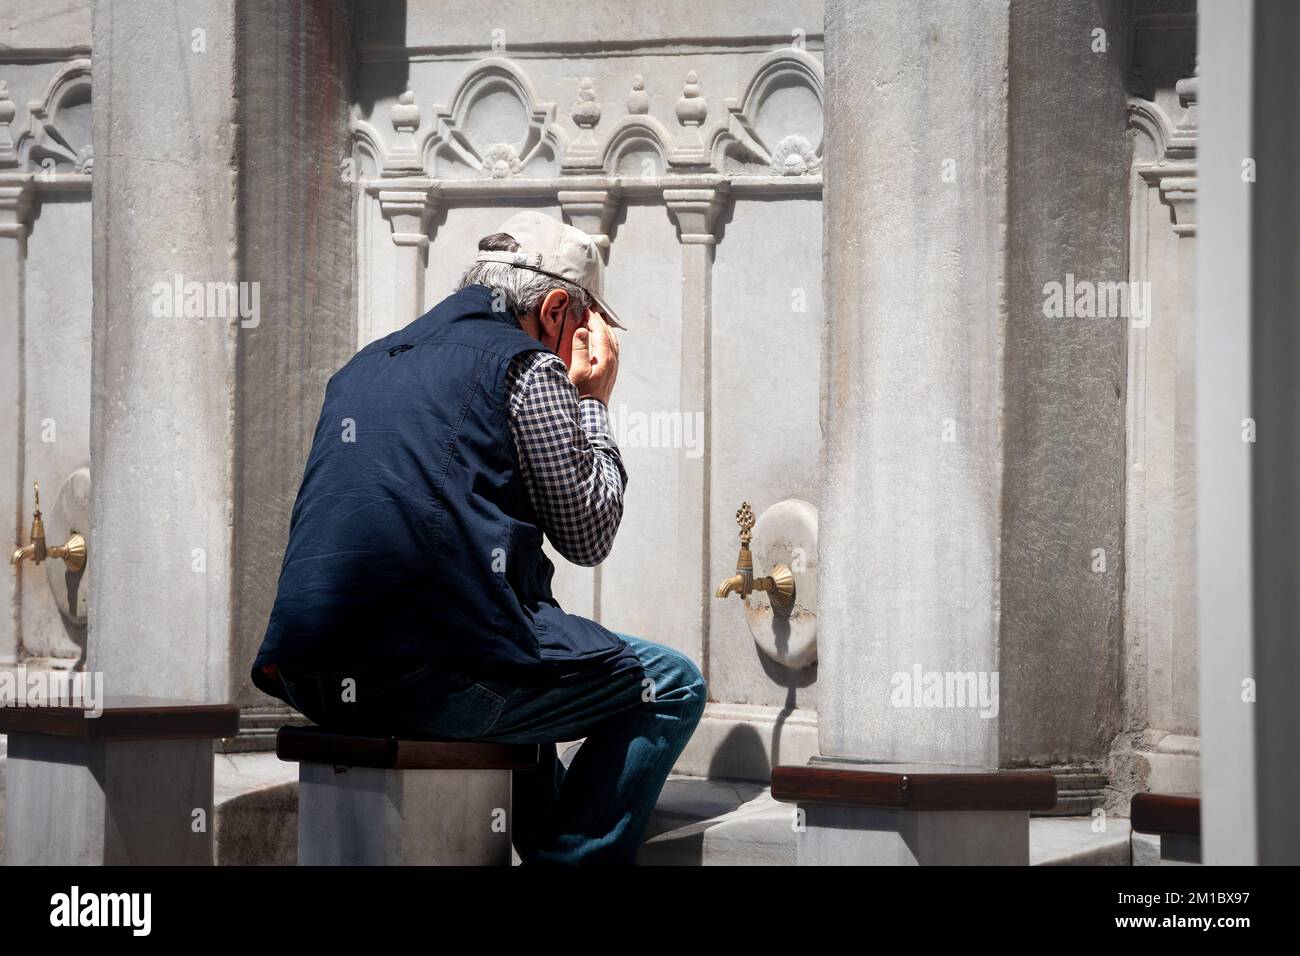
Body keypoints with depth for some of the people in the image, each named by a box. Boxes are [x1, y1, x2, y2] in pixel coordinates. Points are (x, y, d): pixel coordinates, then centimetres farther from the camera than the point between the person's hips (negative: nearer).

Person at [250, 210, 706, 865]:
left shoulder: (365, 366, 24)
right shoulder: (528, 367, 3)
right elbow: (587, 535, 7)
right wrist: (592, 403, 20)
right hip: (437, 676, -8)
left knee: (532, 667, 36)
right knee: (672, 688, 9)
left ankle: (548, 844, 33)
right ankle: (573, 863, 2)